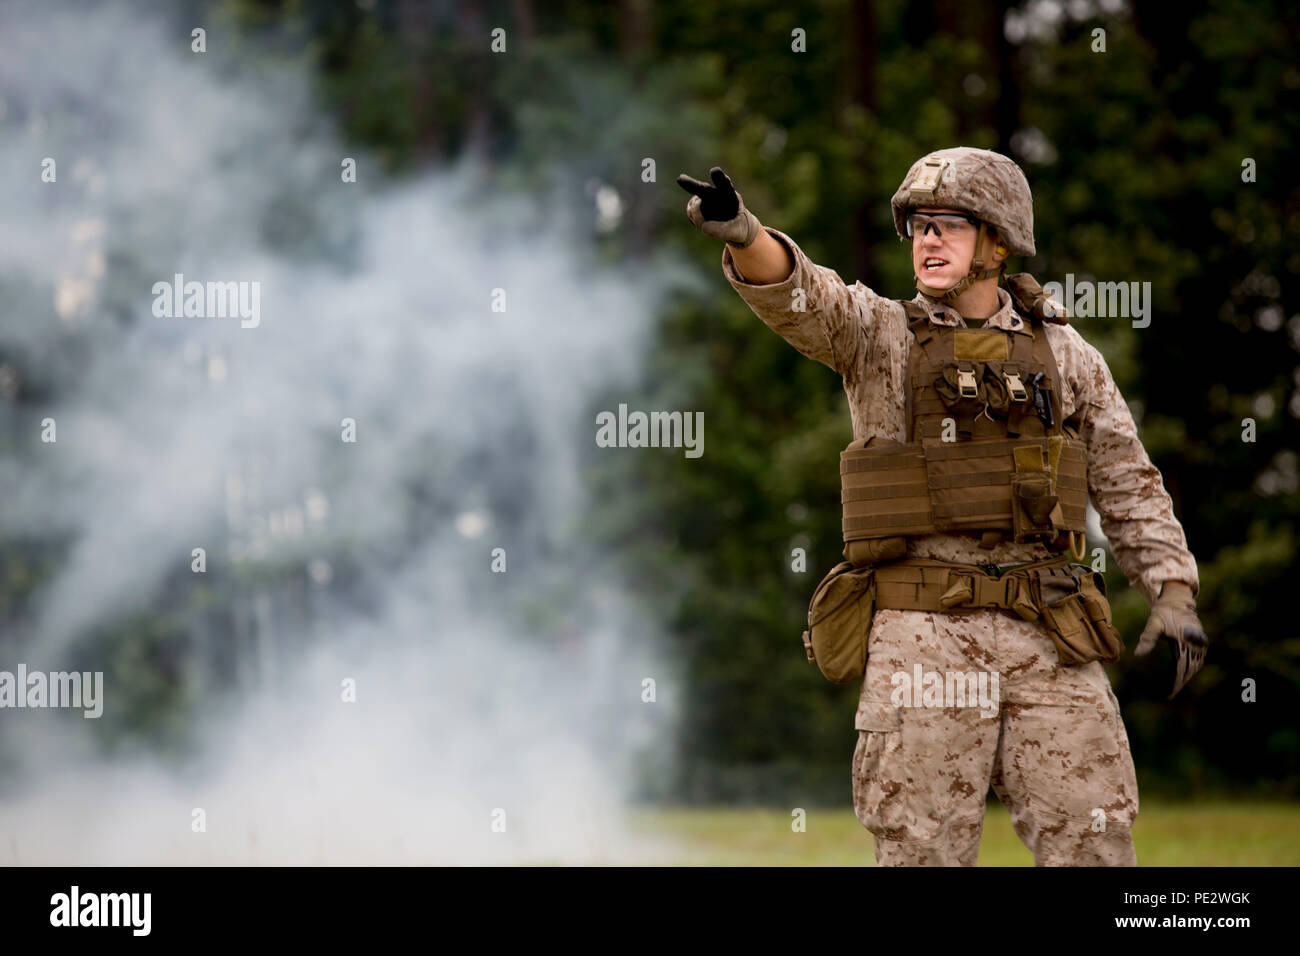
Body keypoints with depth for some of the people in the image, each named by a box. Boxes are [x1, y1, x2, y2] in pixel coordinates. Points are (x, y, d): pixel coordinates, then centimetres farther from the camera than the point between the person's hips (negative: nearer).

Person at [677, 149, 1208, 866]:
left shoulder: (1063, 355, 11)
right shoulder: (877, 334, 5)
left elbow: (1127, 486, 14)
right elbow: (793, 293, -15)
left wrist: (1175, 600, 0)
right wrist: (741, 232, -37)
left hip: (1048, 643, 2)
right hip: (925, 639, -2)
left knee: (1092, 850, -2)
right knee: (924, 855, -2)